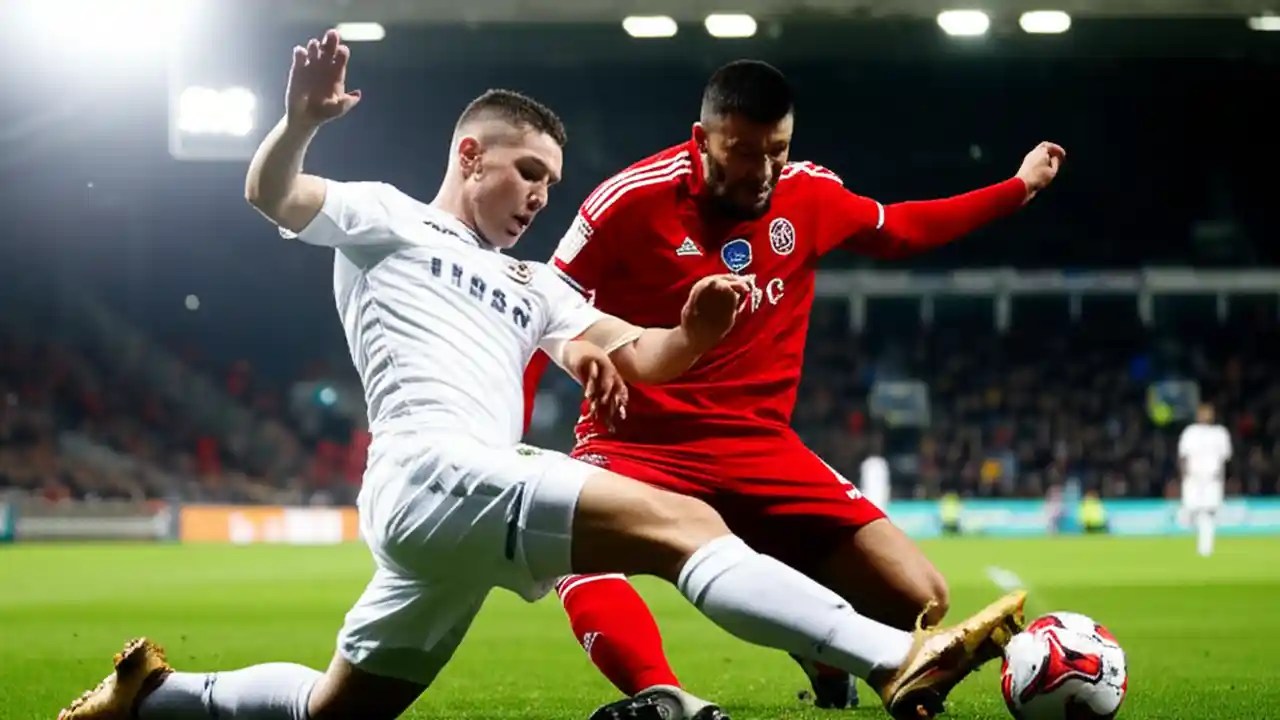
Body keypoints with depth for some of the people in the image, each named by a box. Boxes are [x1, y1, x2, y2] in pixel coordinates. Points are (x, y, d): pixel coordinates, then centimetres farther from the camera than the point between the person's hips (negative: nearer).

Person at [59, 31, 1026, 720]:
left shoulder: (531, 288, 30)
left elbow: (636, 355, 18)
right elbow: (272, 195, -3)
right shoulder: (386, 220, 12)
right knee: (683, 523, -22)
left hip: (463, 510, 9)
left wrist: (692, 334, -5)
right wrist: (300, 121, -25)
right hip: (433, 473, -9)